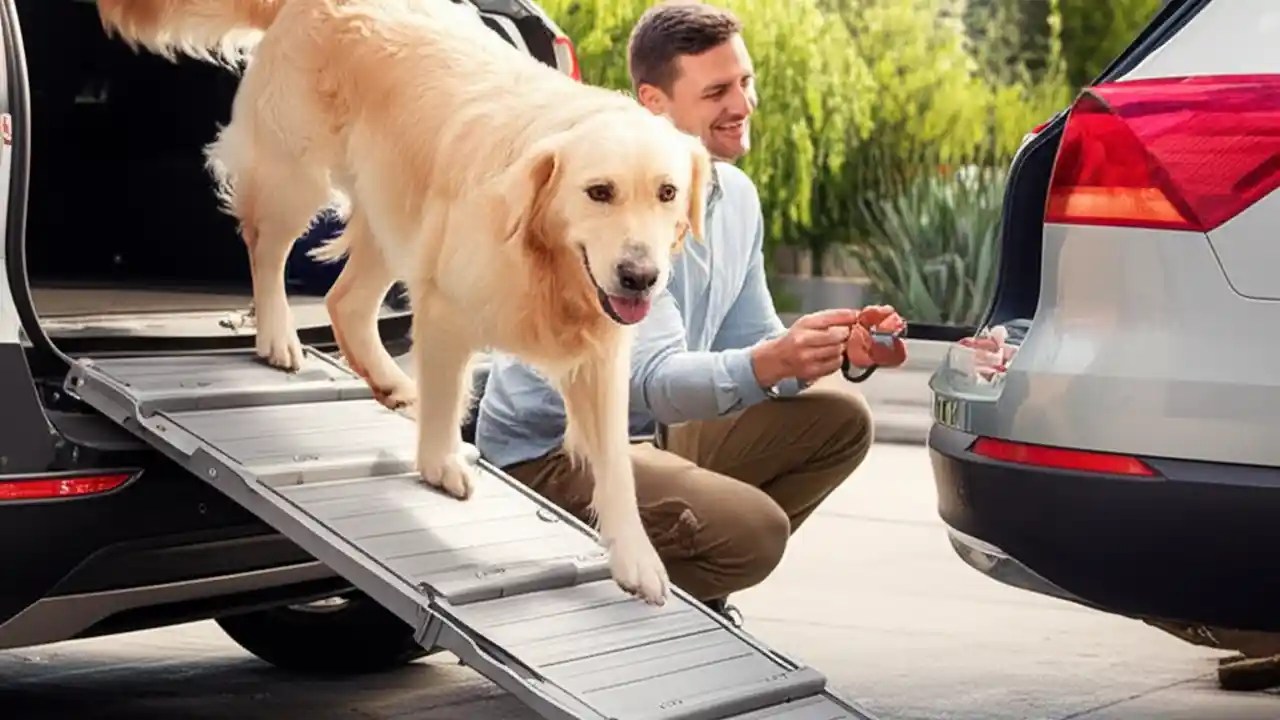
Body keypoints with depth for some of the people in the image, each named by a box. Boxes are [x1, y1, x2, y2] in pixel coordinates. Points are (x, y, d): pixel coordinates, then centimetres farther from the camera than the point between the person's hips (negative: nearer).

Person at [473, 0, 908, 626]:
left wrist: (840, 349, -12)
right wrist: (768, 364, -47)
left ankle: (693, 593, 9)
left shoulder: (734, 195, 5)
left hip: (651, 432, 9)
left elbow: (750, 341, 9)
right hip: (551, 451, -9)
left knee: (839, 421, 1)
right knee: (754, 530, -27)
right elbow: (651, 381, -29)